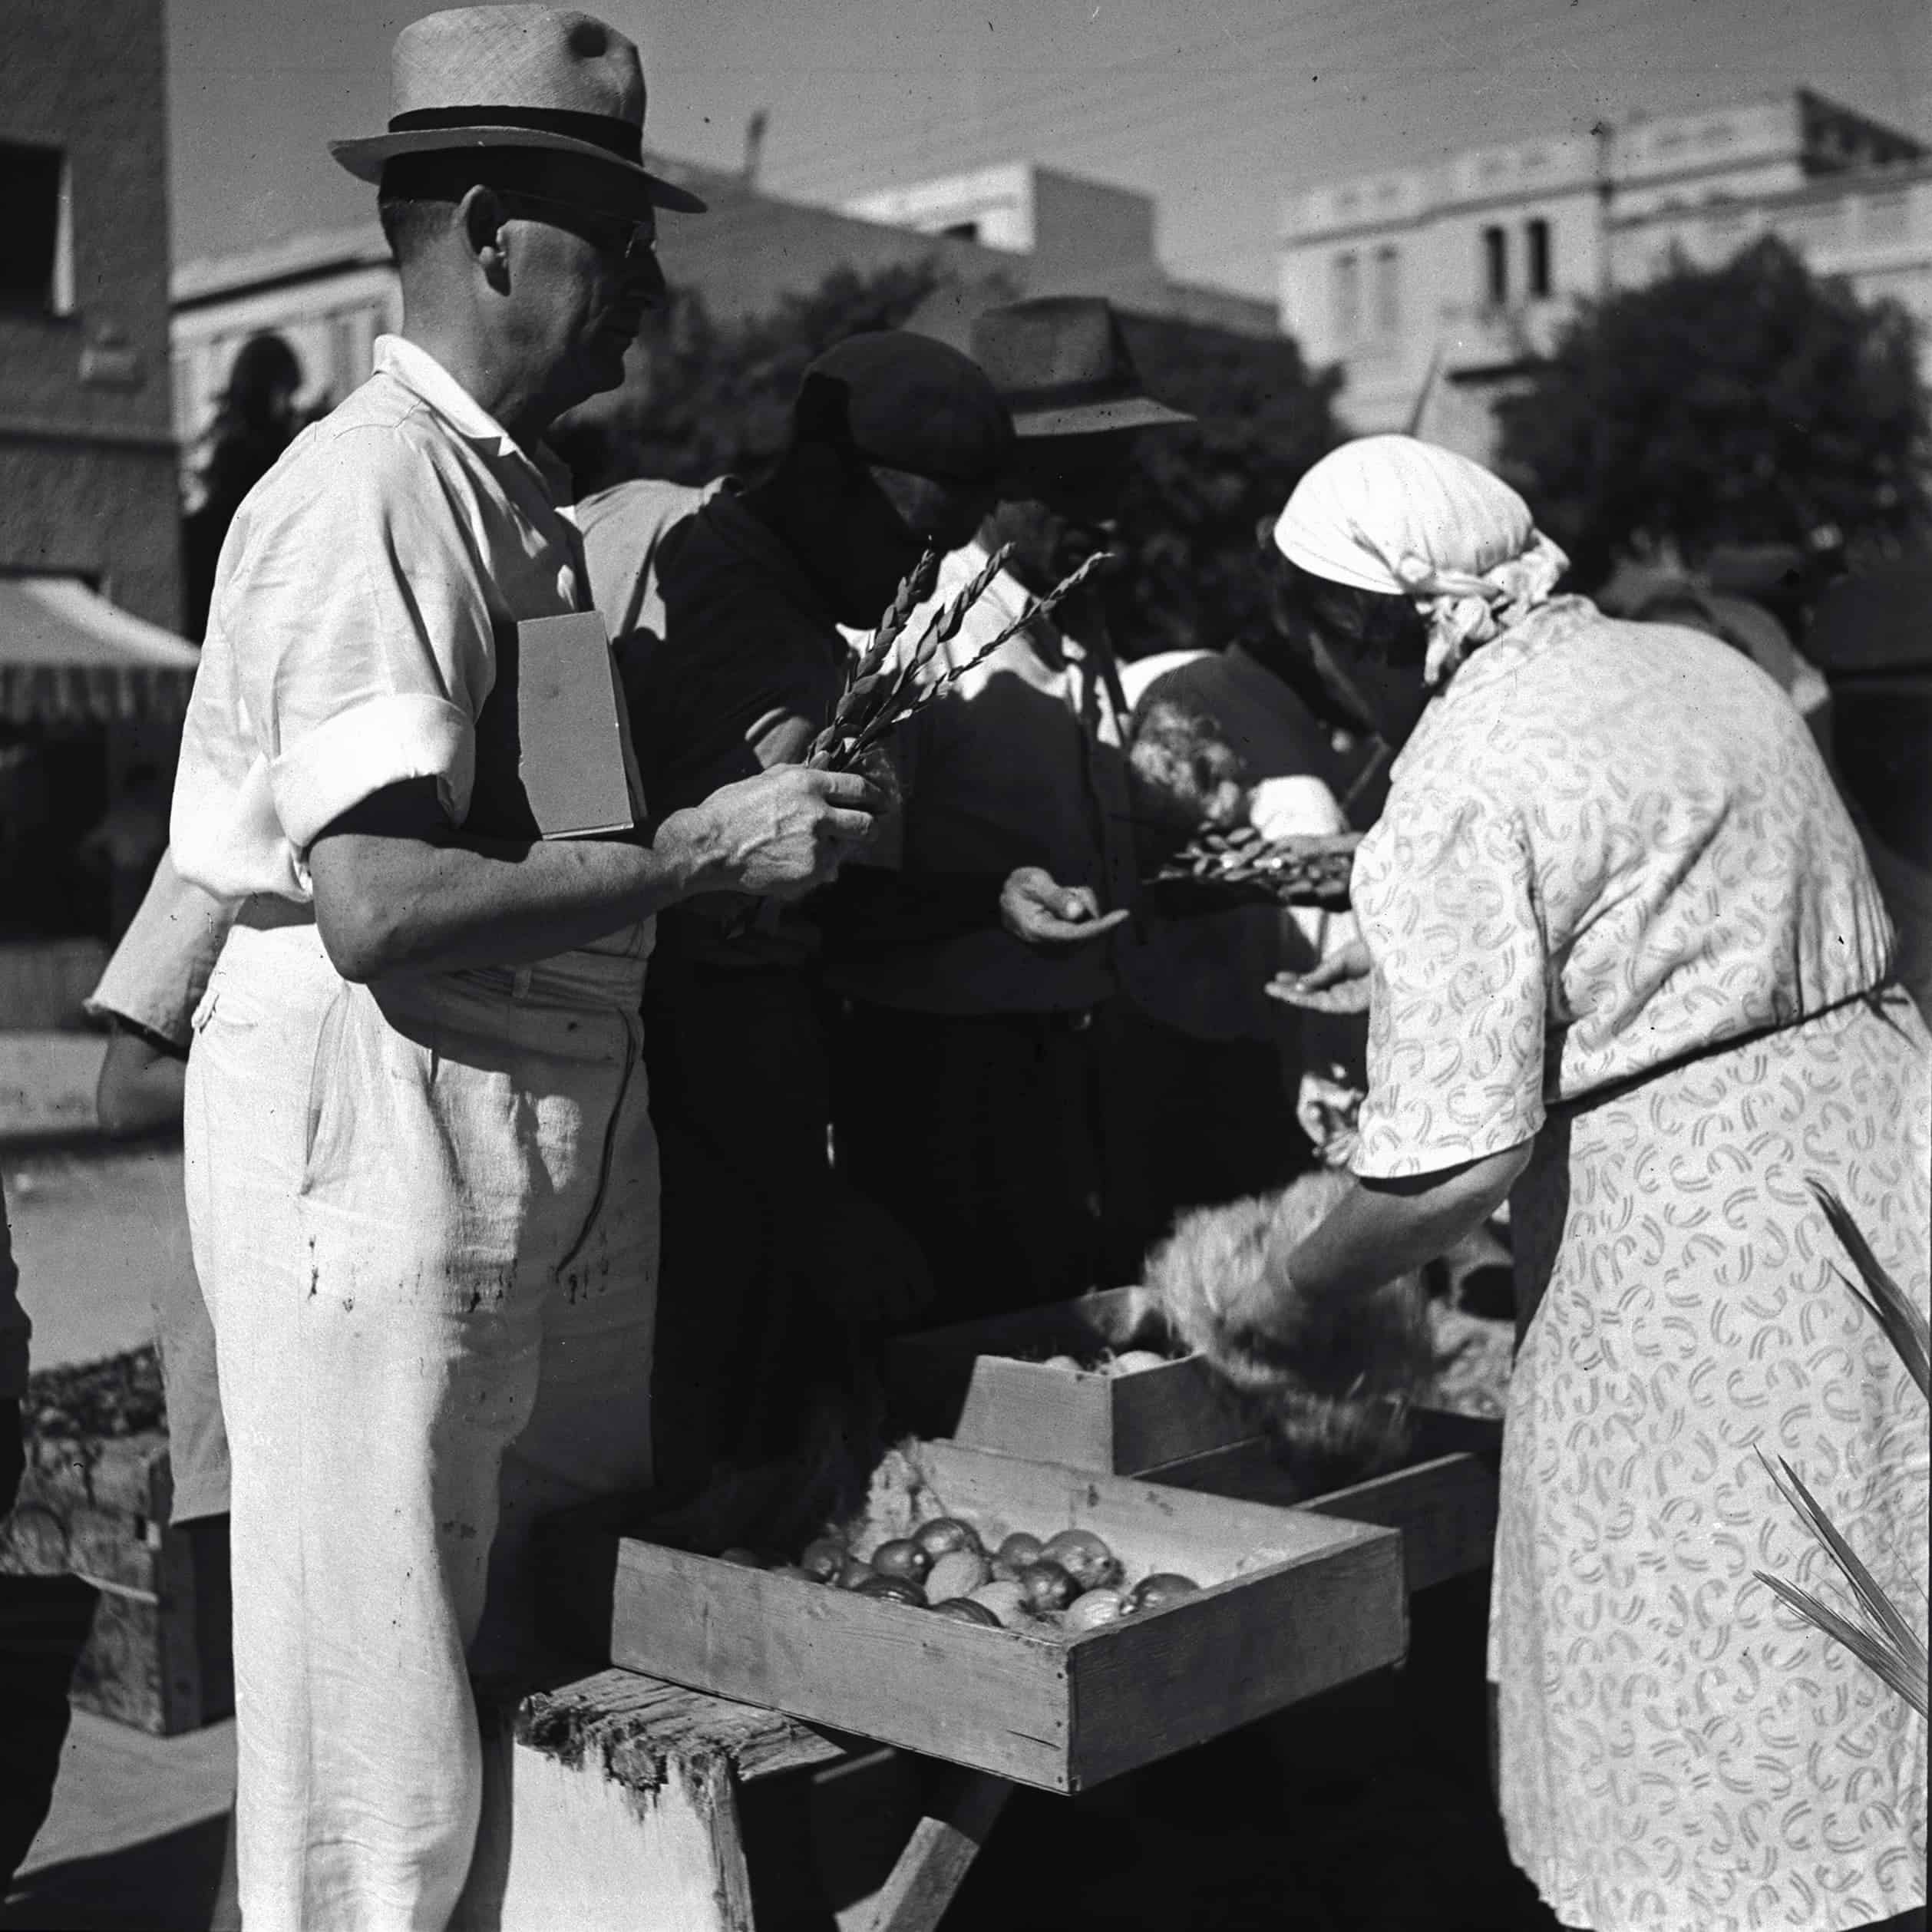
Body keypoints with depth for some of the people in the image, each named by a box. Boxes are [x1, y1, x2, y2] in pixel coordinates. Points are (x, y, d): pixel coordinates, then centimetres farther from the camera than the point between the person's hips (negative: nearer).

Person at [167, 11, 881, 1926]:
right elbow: (378, 906, -24)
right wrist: (700, 850, -19)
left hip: (565, 1112, 9)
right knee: (384, 1683, 5)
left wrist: (782, 779, 9)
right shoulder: (368, 491, -16)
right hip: (377, 1116, -9)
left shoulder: (517, 500, 14)